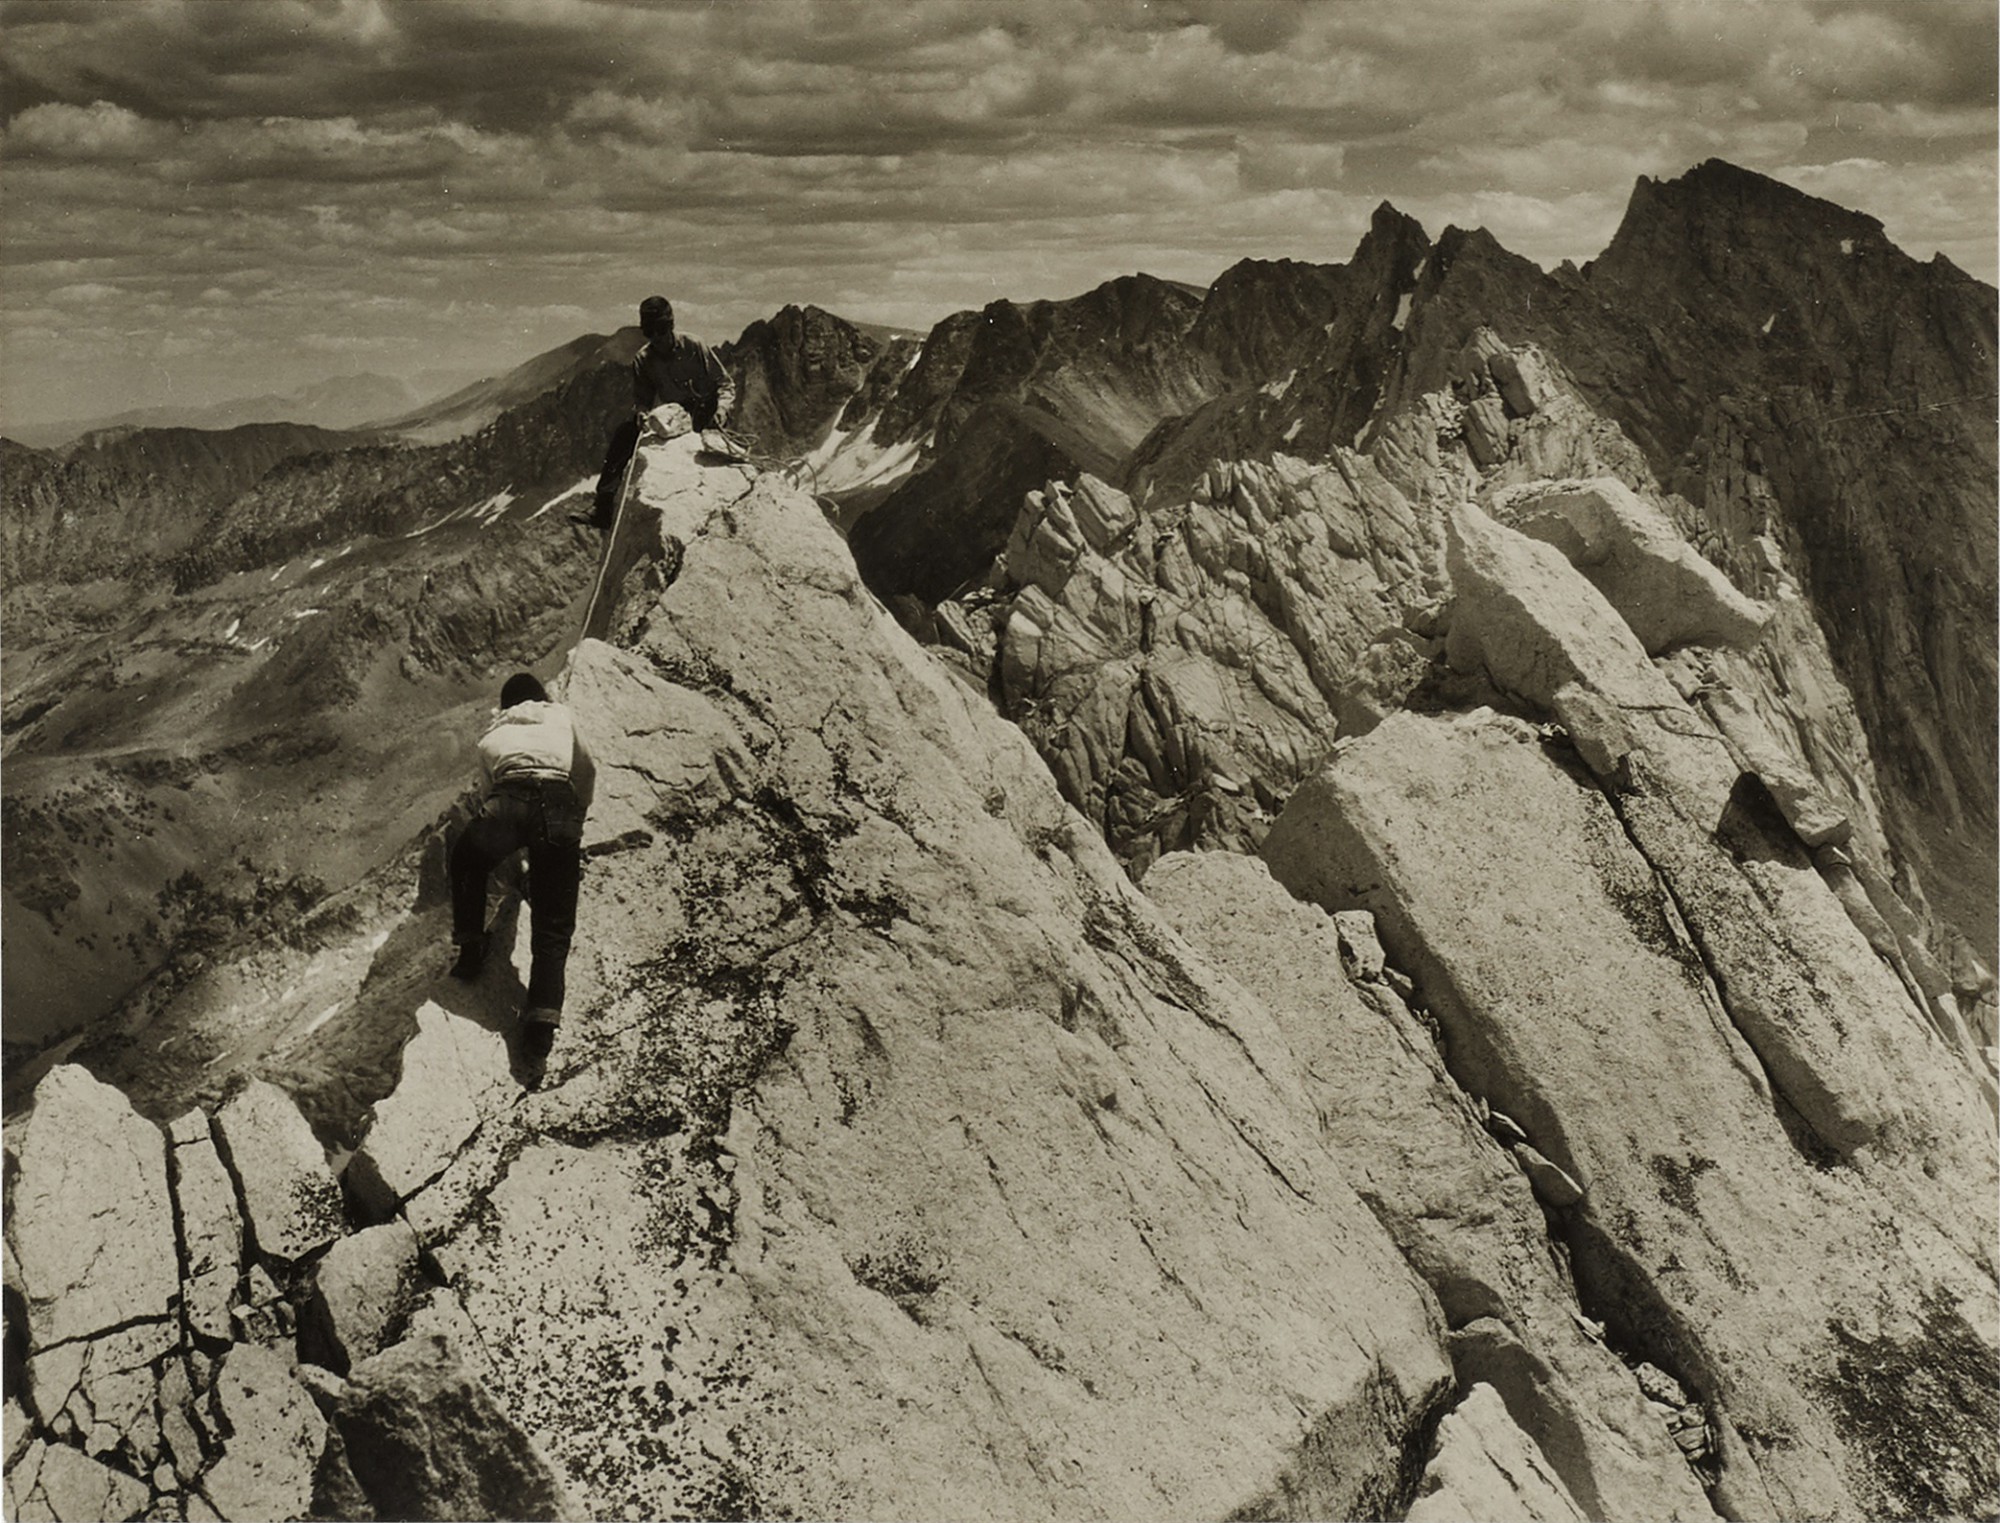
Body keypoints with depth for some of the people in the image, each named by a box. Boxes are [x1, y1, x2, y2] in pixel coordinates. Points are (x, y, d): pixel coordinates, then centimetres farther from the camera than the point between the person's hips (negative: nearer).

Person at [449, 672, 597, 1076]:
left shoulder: (492, 735, 32)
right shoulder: (560, 717, 32)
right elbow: (586, 773, 36)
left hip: (508, 801, -1)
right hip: (559, 807, 1)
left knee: (466, 860, 33)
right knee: (553, 929, 2)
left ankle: (470, 949, 24)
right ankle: (541, 1025, -15)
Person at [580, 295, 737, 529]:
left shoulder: (694, 349, -9)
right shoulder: (643, 360, 1)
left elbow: (726, 385, -6)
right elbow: (641, 399, 9)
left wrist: (721, 410, -27)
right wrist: (641, 413, -16)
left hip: (703, 414, -3)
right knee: (623, 433, -18)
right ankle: (604, 507, -21)